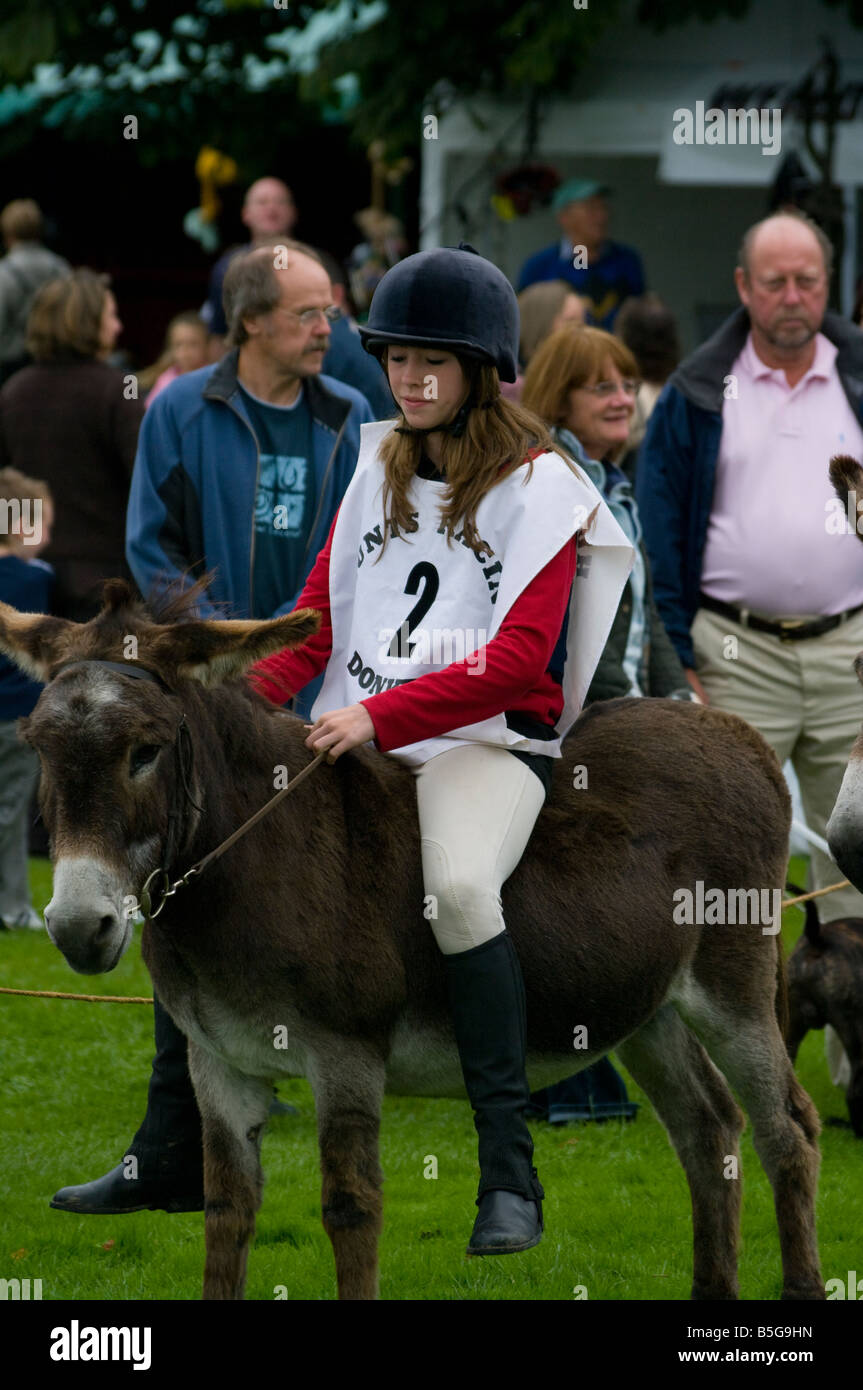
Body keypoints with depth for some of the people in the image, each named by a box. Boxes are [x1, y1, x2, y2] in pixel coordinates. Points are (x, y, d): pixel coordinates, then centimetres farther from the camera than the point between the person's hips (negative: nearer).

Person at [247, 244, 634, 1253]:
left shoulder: (536, 483, -1)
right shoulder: (381, 467, 18)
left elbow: (517, 660, -11)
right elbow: (320, 615, 17)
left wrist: (382, 715, -21)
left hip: (487, 741, -6)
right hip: (359, 736, 6)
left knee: (458, 887, -34)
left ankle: (509, 1172, -28)